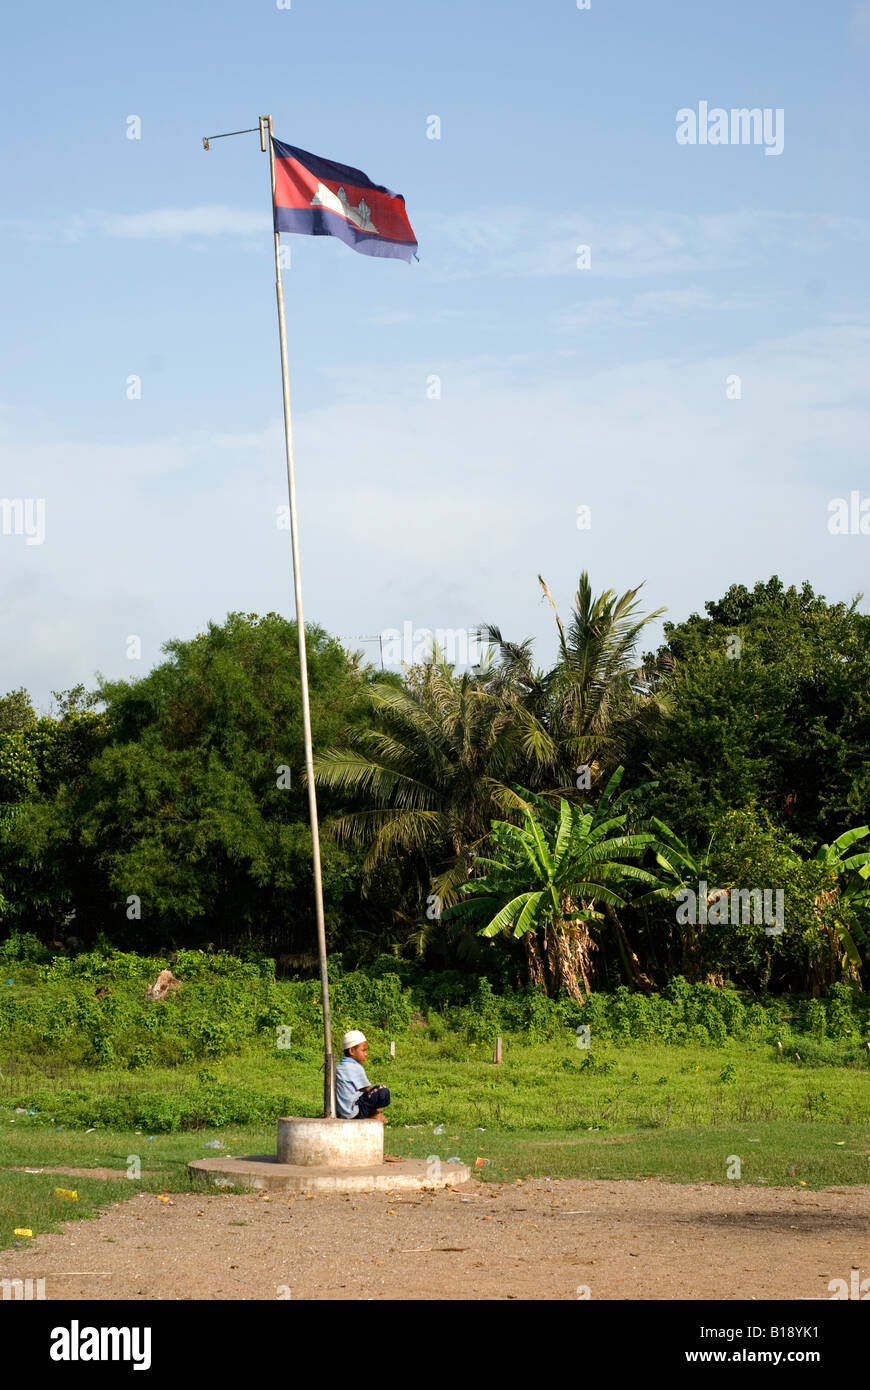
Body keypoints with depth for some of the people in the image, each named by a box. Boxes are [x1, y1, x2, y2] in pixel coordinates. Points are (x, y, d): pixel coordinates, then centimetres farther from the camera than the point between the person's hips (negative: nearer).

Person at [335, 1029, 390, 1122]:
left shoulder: (339, 1067, 13)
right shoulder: (356, 1068, -13)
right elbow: (368, 1090, -8)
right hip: (353, 1113, -9)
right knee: (383, 1091, -13)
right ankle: (373, 1115, 4)